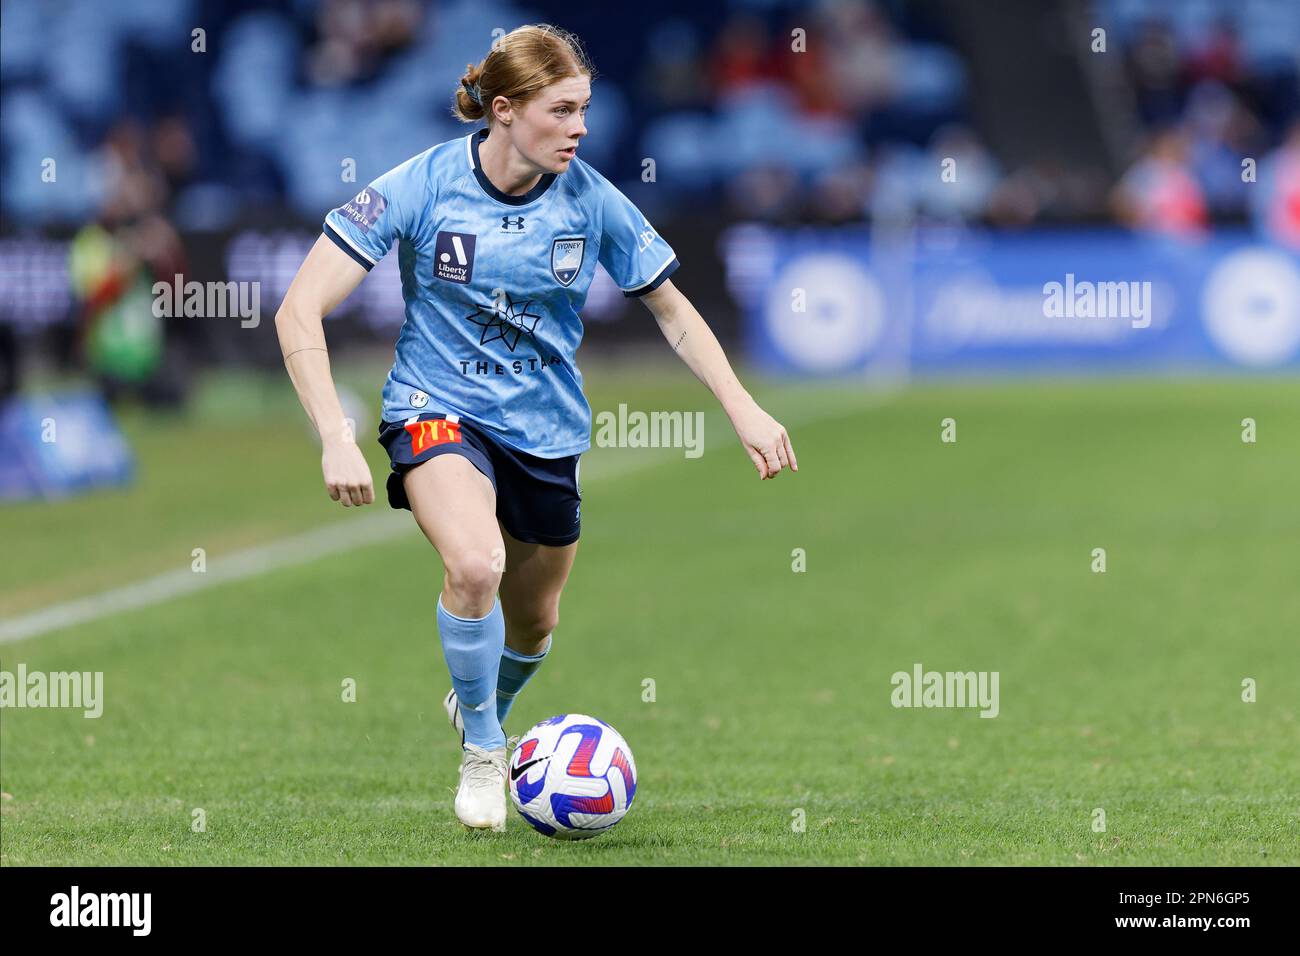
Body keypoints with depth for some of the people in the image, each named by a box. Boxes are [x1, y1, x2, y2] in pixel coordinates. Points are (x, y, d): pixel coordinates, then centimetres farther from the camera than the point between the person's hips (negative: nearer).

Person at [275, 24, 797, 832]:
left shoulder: (590, 200, -9)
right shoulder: (422, 188, -17)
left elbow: (674, 312, 7)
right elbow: (299, 313, -18)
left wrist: (744, 410, -3)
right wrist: (337, 440, -28)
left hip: (547, 428, 4)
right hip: (439, 409, -4)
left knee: (532, 626, 16)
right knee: (475, 564, -32)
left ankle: (485, 712, 54)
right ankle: (481, 751, -7)